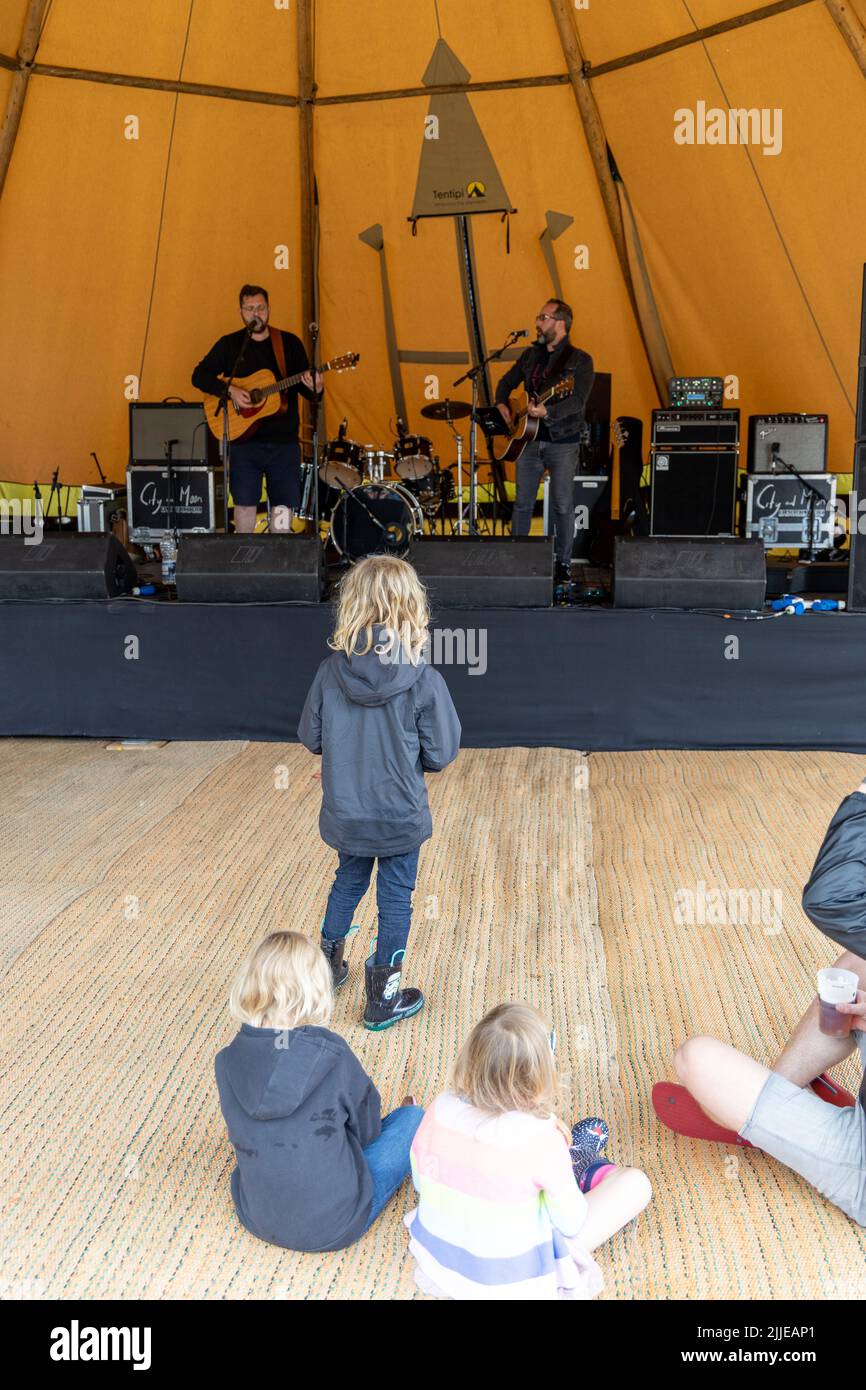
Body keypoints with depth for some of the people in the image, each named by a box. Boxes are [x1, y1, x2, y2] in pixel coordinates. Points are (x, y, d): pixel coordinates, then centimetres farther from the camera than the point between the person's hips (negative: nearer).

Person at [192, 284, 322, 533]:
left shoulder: (290, 343, 6)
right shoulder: (229, 344, 6)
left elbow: (306, 390, 7)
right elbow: (199, 375, 3)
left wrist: (314, 389, -16)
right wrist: (230, 390, -12)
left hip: (284, 440, 0)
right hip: (244, 438, 0)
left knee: (284, 503, 0)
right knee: (245, 502, 1)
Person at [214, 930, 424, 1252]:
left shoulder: (228, 1061, -14)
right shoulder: (332, 1055, -24)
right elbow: (366, 1130, -5)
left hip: (256, 1217, 4)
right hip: (333, 1227, -4)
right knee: (414, 1118, 13)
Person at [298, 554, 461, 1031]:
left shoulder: (331, 671, -13)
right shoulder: (423, 680, -19)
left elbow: (310, 737, -2)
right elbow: (440, 755, -12)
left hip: (345, 813, 3)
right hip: (400, 816, -3)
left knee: (349, 880, 27)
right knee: (396, 898, 14)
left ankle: (327, 964, 45)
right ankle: (383, 998, 26)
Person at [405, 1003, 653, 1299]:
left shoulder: (442, 1107, -18)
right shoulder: (540, 1137, -29)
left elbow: (420, 1183, 1)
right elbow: (571, 1224, -14)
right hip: (511, 1283, -5)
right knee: (636, 1182, 8)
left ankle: (565, 1169, 41)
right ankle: (573, 1171, 34)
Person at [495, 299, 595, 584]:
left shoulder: (579, 360, -7)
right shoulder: (531, 354, 11)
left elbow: (578, 401, -19)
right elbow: (506, 382, 24)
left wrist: (547, 412, -33)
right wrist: (503, 404, 4)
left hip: (562, 441, -5)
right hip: (529, 438, 5)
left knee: (562, 506, -1)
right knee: (522, 503, 8)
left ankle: (563, 562, 10)